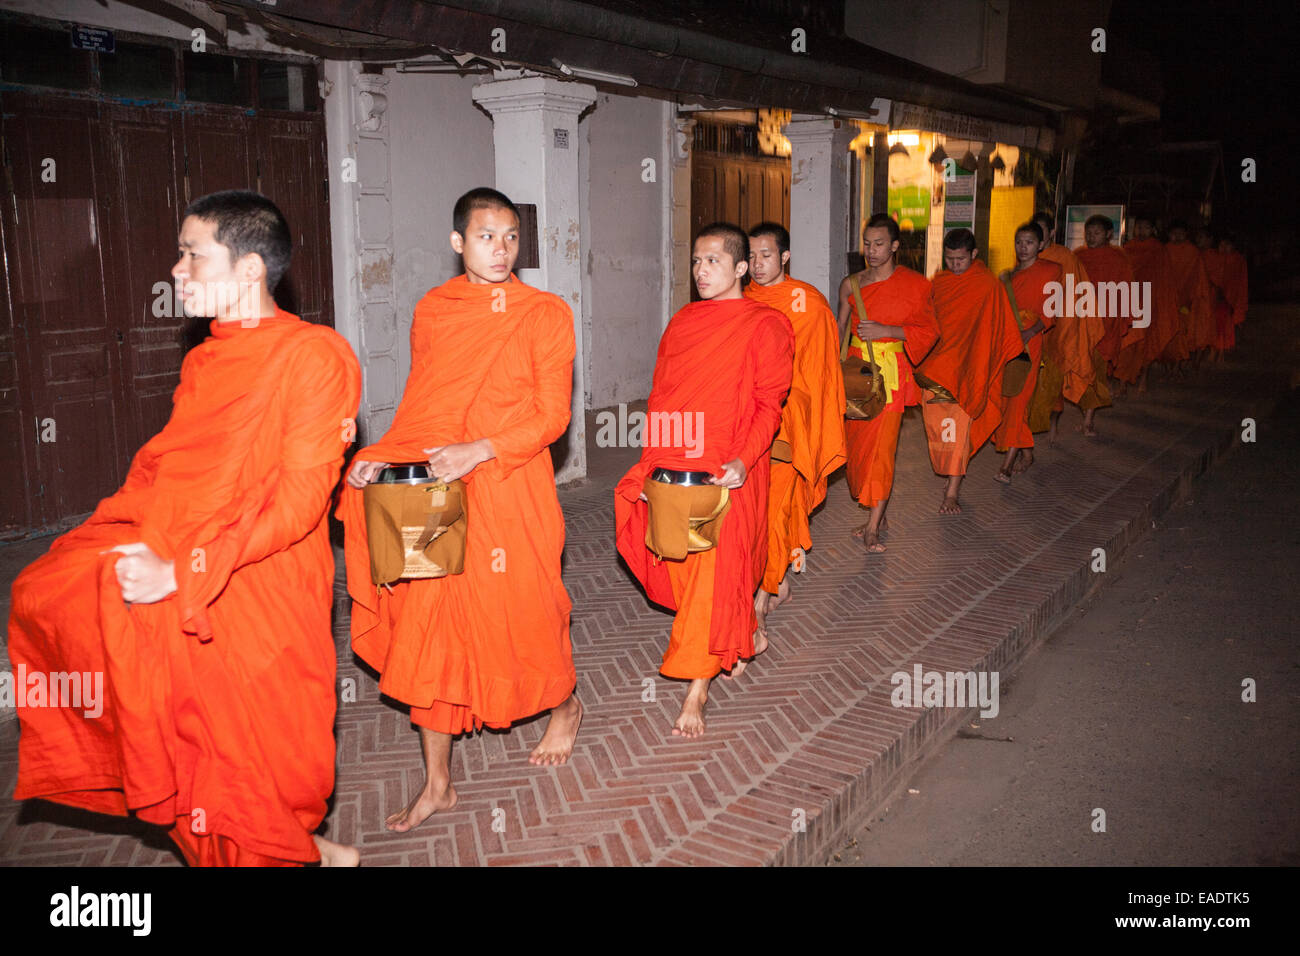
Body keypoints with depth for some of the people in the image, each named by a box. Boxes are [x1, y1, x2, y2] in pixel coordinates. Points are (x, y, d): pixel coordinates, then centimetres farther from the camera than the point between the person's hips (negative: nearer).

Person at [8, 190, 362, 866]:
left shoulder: (315, 355, -13)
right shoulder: (203, 361, 13)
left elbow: (298, 496, -19)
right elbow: (159, 464, 17)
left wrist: (180, 572, -22)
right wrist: (103, 536, 0)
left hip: (256, 596, -8)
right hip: (173, 598, 8)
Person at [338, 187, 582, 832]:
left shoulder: (545, 314, -4)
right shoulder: (431, 311, 7)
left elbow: (551, 416, -9)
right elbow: (420, 408, 13)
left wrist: (480, 450, -21)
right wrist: (384, 456, -3)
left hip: (511, 492, -3)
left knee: (521, 613, 9)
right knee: (428, 629, 4)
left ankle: (565, 706, 44)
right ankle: (437, 784, 18)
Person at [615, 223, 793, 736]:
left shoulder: (764, 324, -3)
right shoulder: (682, 321, 15)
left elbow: (769, 404, -8)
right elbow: (661, 396, 16)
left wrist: (743, 460, -22)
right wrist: (651, 462, 9)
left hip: (729, 473, -6)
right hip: (674, 471, 6)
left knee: (716, 572, -5)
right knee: (680, 565, 13)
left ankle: (696, 692, 1)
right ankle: (749, 634, 39)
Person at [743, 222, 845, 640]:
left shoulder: (807, 302, -3)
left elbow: (812, 371, -2)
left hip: (786, 420, -5)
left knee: (773, 504, -9)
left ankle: (762, 600, -5)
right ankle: (780, 583, 25)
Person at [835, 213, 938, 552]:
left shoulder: (913, 284, -1)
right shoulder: (851, 285, 8)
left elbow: (929, 330, 0)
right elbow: (840, 330, 16)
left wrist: (886, 330, -13)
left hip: (891, 371, -4)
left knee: (882, 445, -9)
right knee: (858, 441, 4)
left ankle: (873, 526, -6)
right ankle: (879, 518, 19)